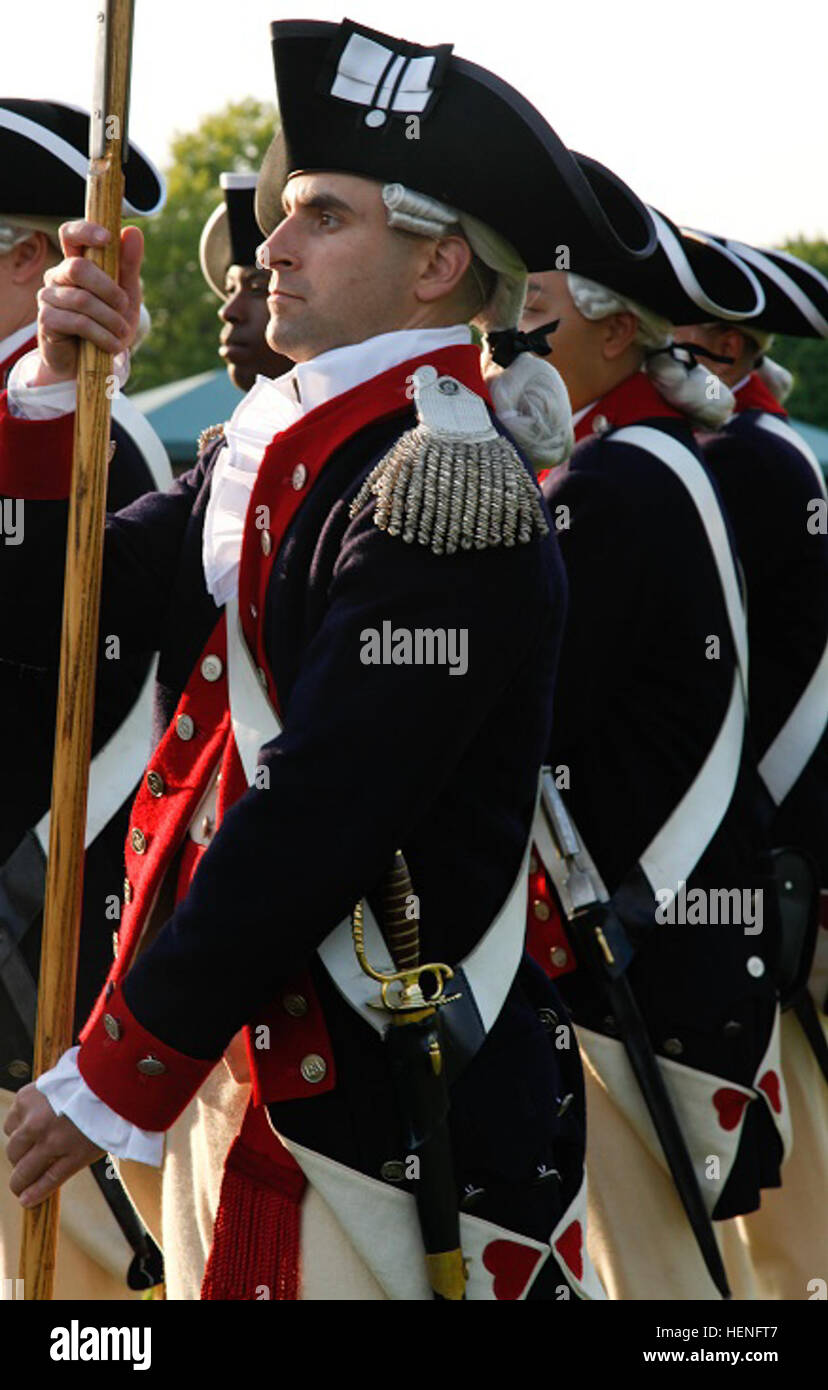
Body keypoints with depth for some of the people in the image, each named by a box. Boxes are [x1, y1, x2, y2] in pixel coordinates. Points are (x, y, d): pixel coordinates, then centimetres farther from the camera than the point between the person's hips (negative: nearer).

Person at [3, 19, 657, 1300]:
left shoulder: (443, 488, -18)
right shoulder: (276, 446, 11)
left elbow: (320, 819, -22)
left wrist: (118, 1080, -18)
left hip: (382, 1089, -8)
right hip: (235, 1035, 8)